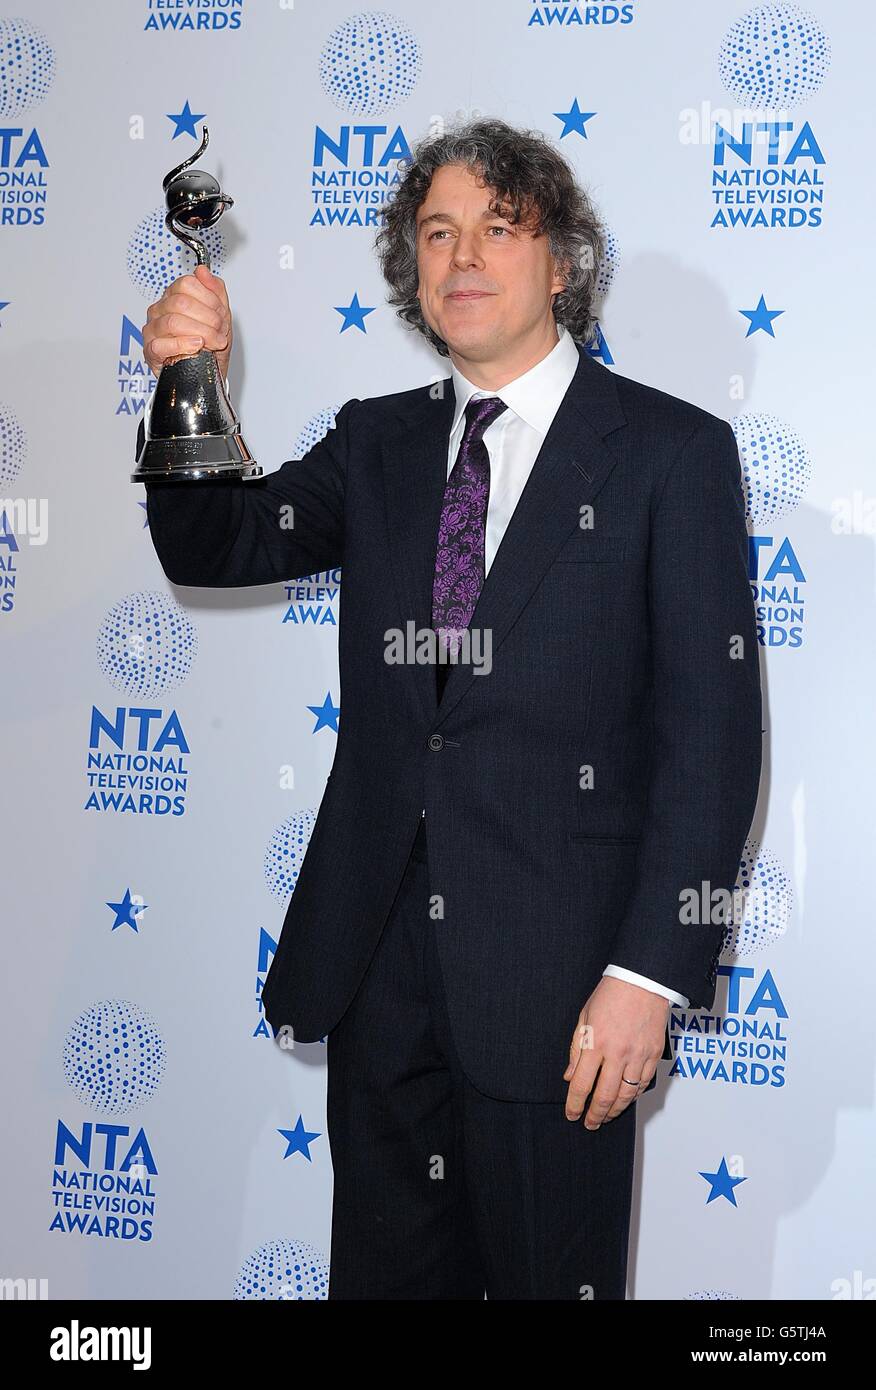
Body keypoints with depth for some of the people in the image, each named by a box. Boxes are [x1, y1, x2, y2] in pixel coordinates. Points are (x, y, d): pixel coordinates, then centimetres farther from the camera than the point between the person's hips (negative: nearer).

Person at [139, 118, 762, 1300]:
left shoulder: (670, 451, -4)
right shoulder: (378, 445, 13)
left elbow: (713, 729, -8)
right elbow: (220, 549, 3)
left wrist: (651, 973, -15)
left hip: (552, 970, -4)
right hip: (378, 959, 4)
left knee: (547, 1272, 9)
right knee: (384, 1268, 15)